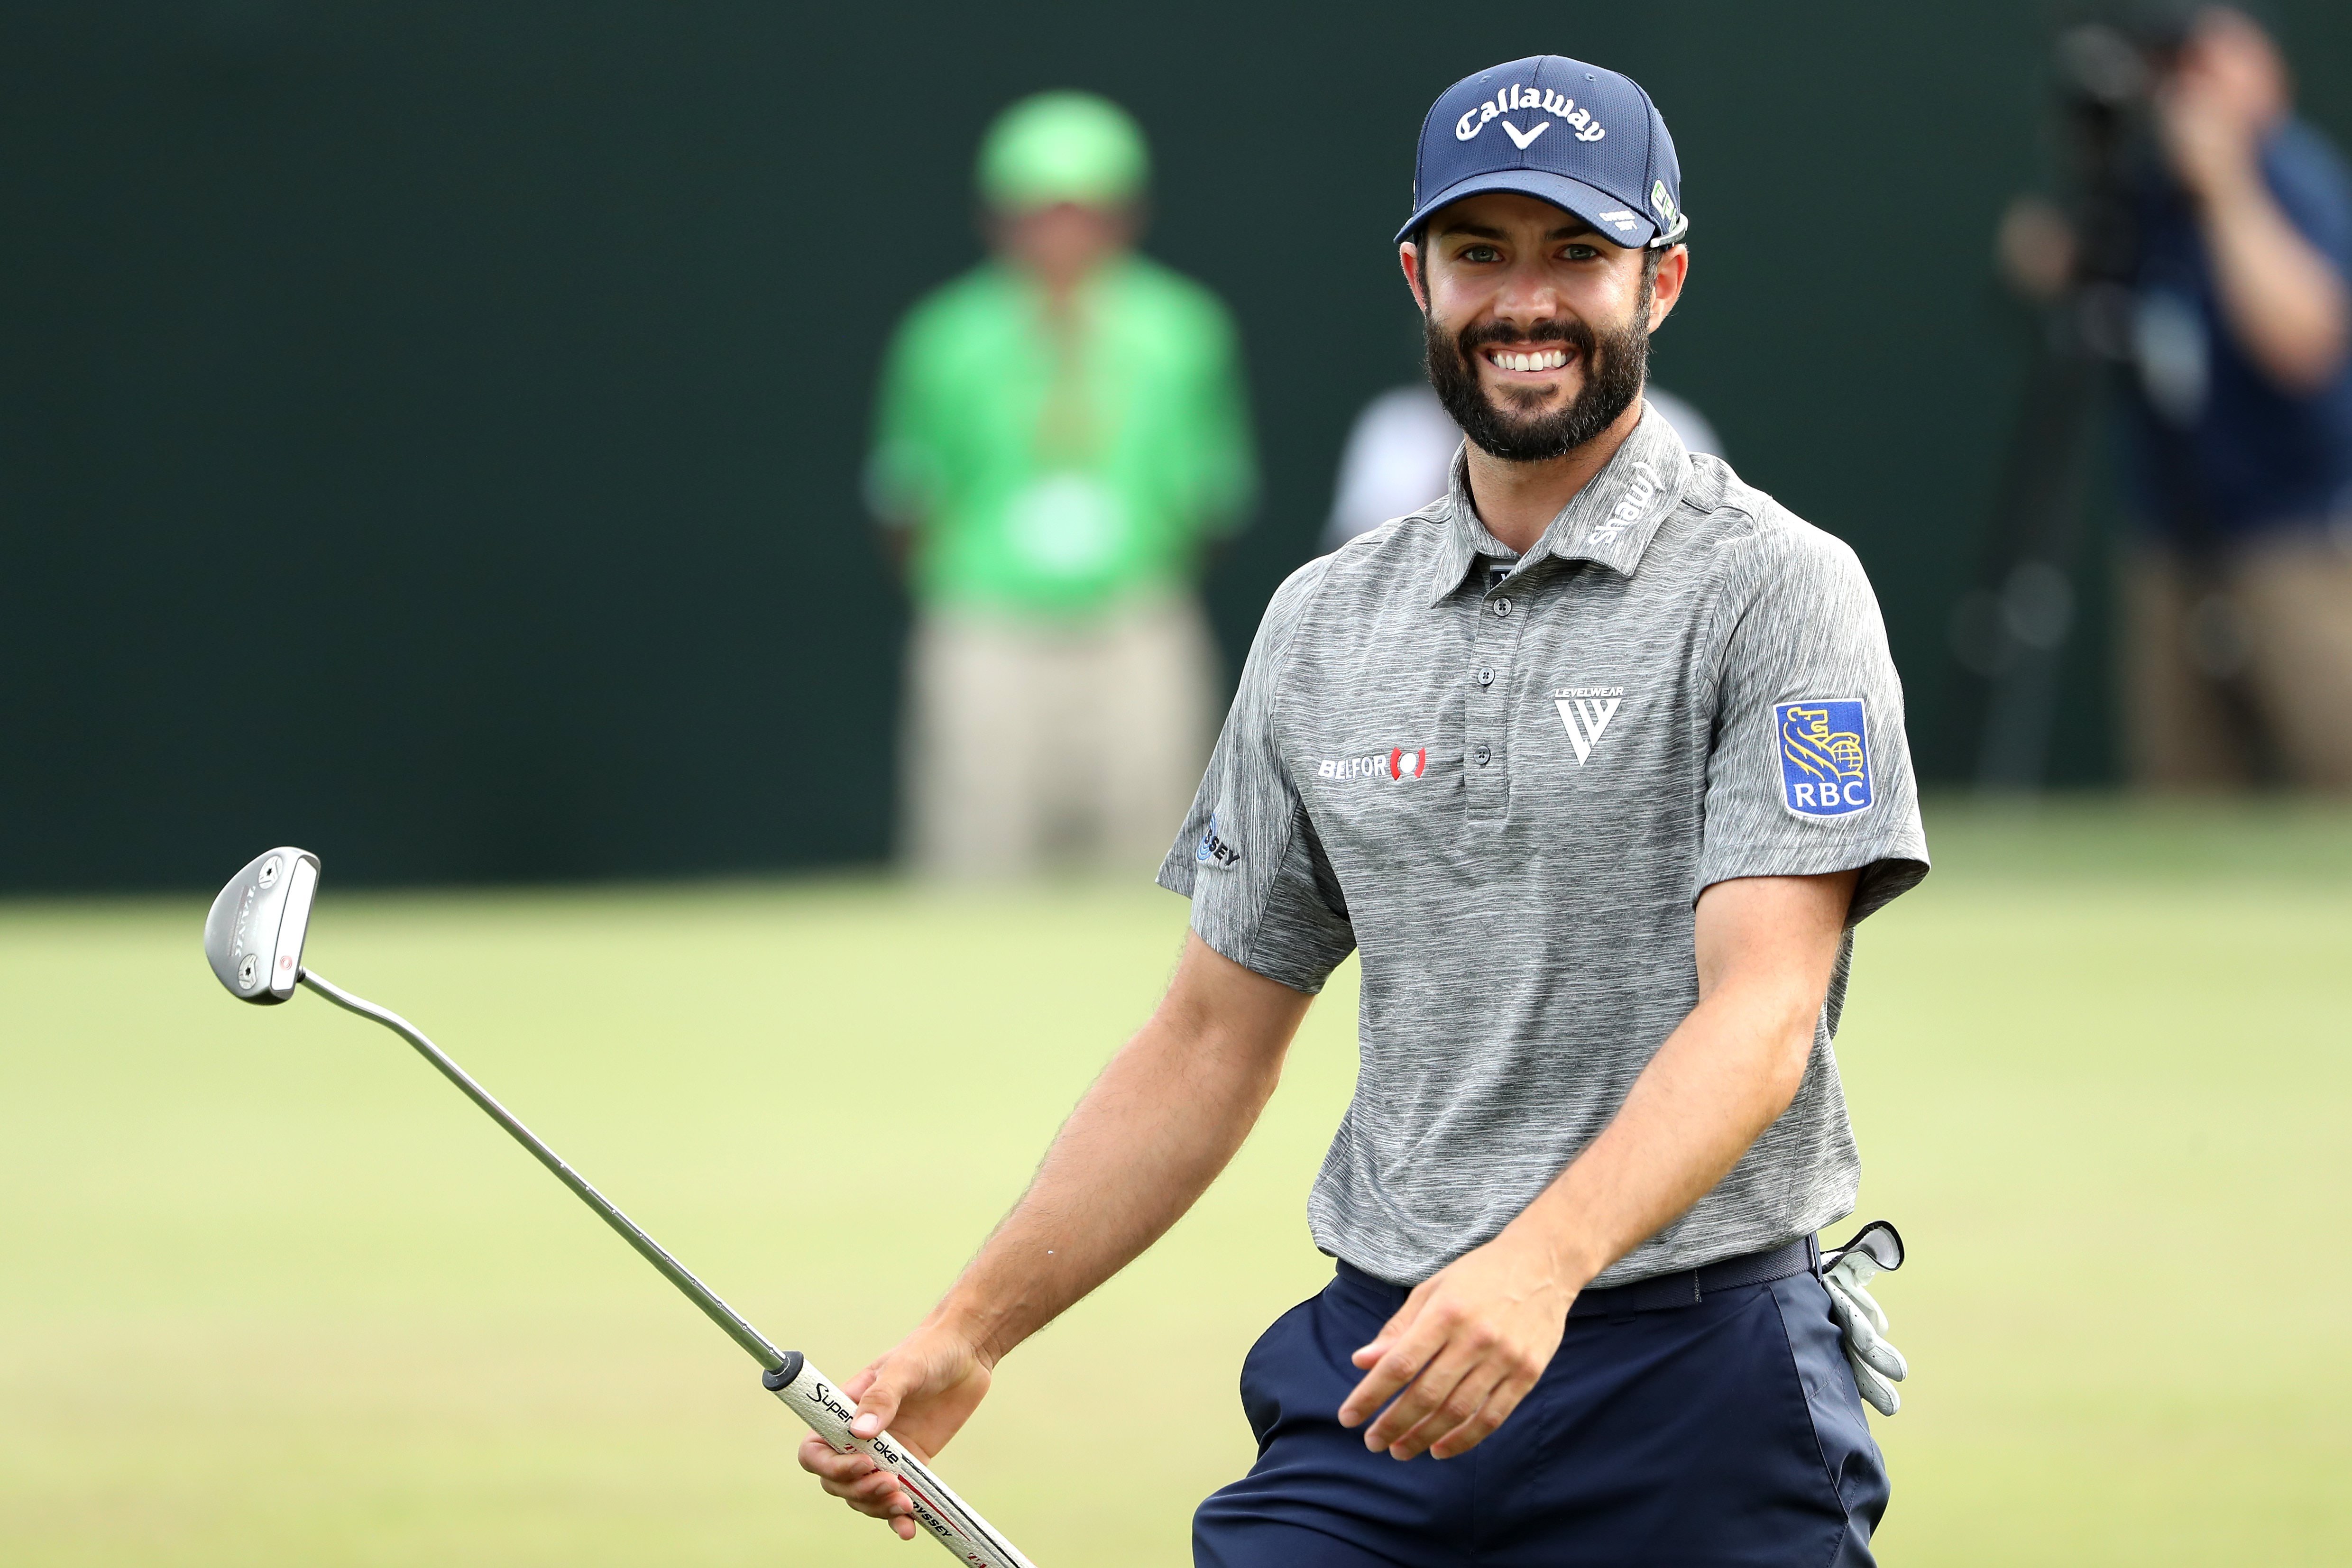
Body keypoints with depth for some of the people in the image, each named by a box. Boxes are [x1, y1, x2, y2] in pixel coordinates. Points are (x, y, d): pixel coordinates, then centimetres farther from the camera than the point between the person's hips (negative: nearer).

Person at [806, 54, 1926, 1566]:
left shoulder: (1771, 590, -5)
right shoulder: (1324, 622, 14)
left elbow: (1762, 1017, -17)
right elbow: (1214, 1038, 18)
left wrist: (1539, 1265, -33)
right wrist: (968, 1335, 9)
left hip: (1696, 1387, -4)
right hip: (1376, 1363, 4)